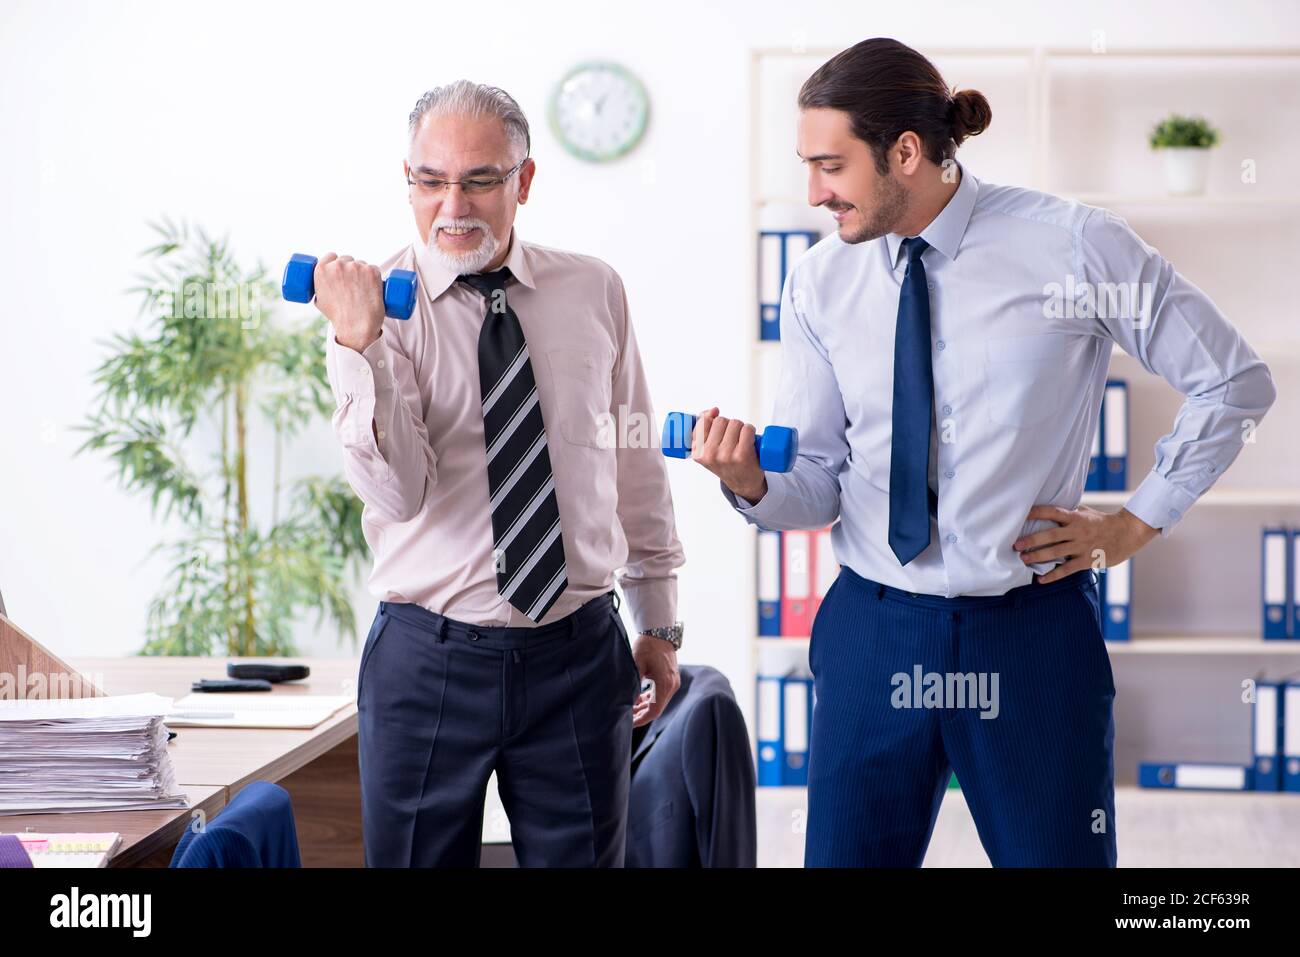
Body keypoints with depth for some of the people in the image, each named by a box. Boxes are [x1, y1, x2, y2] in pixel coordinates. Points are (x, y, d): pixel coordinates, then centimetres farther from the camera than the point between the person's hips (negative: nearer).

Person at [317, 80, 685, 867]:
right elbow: (397, 492, -18)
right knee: (419, 858, 6)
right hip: (430, 656, -2)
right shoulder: (377, 304, -5)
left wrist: (660, 624, 17)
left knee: (582, 857, 8)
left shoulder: (594, 292, 4)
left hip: (579, 654, 2)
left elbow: (637, 462, 13)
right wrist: (358, 345, -30)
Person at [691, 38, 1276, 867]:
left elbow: (1236, 384, 1)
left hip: (1032, 638, -2)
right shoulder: (820, 283, 1)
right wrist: (751, 484, -18)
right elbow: (820, 484, 3)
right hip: (873, 634, 3)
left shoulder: (1073, 247, -8)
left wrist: (1138, 522, 0)